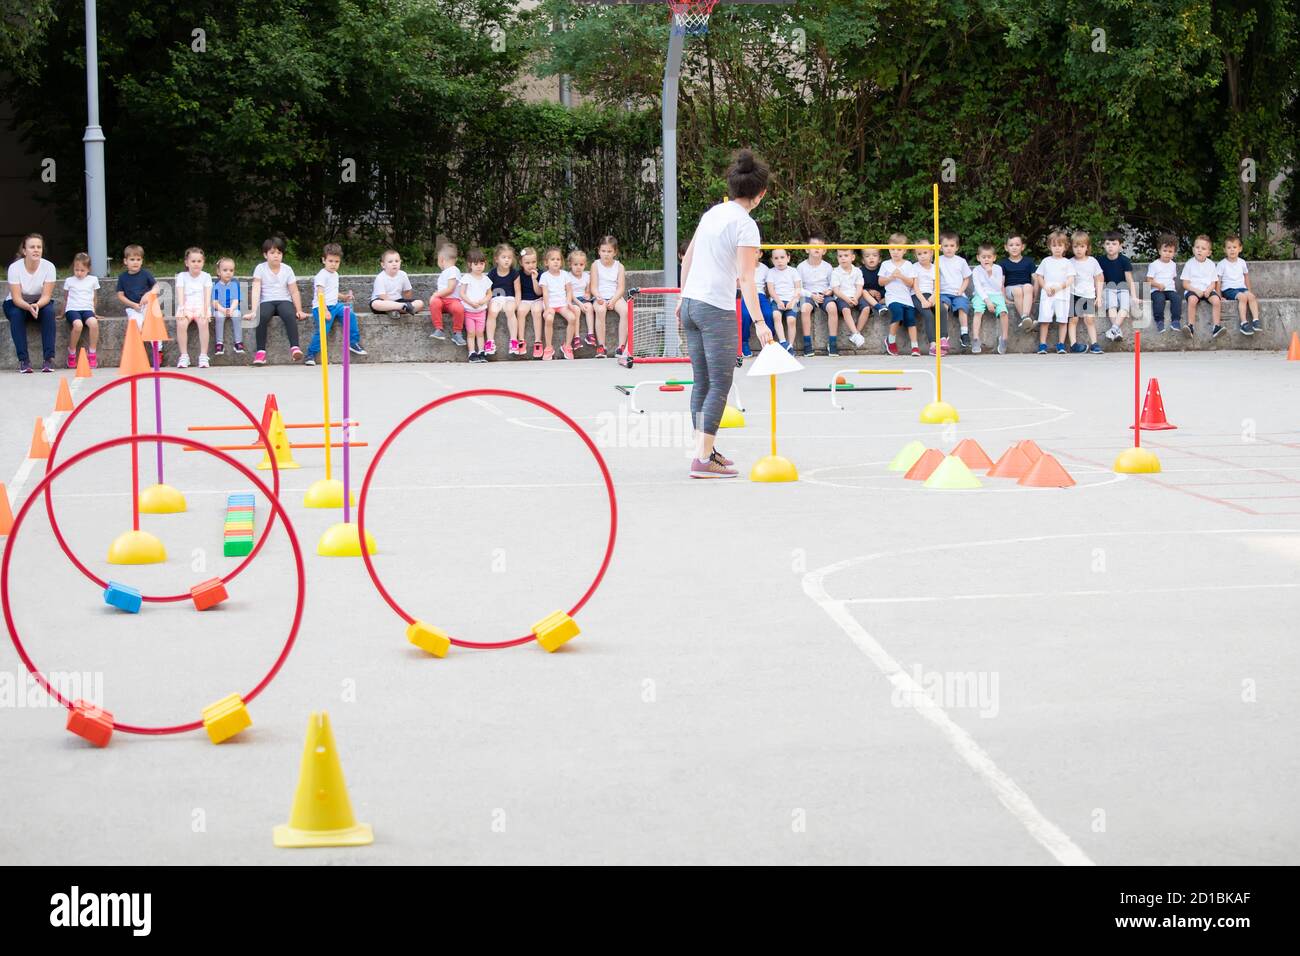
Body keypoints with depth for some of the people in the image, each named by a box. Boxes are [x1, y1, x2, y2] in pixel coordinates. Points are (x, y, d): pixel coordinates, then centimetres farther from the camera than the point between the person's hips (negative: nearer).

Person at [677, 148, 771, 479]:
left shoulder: (712, 213, 10)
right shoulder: (746, 225, -12)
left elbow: (687, 258, 17)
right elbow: (745, 278, -20)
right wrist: (759, 322, -22)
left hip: (690, 304, 8)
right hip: (717, 311, -8)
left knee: (702, 383, 13)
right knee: (720, 386, -4)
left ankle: (704, 449, 17)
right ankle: (703, 459, -10)